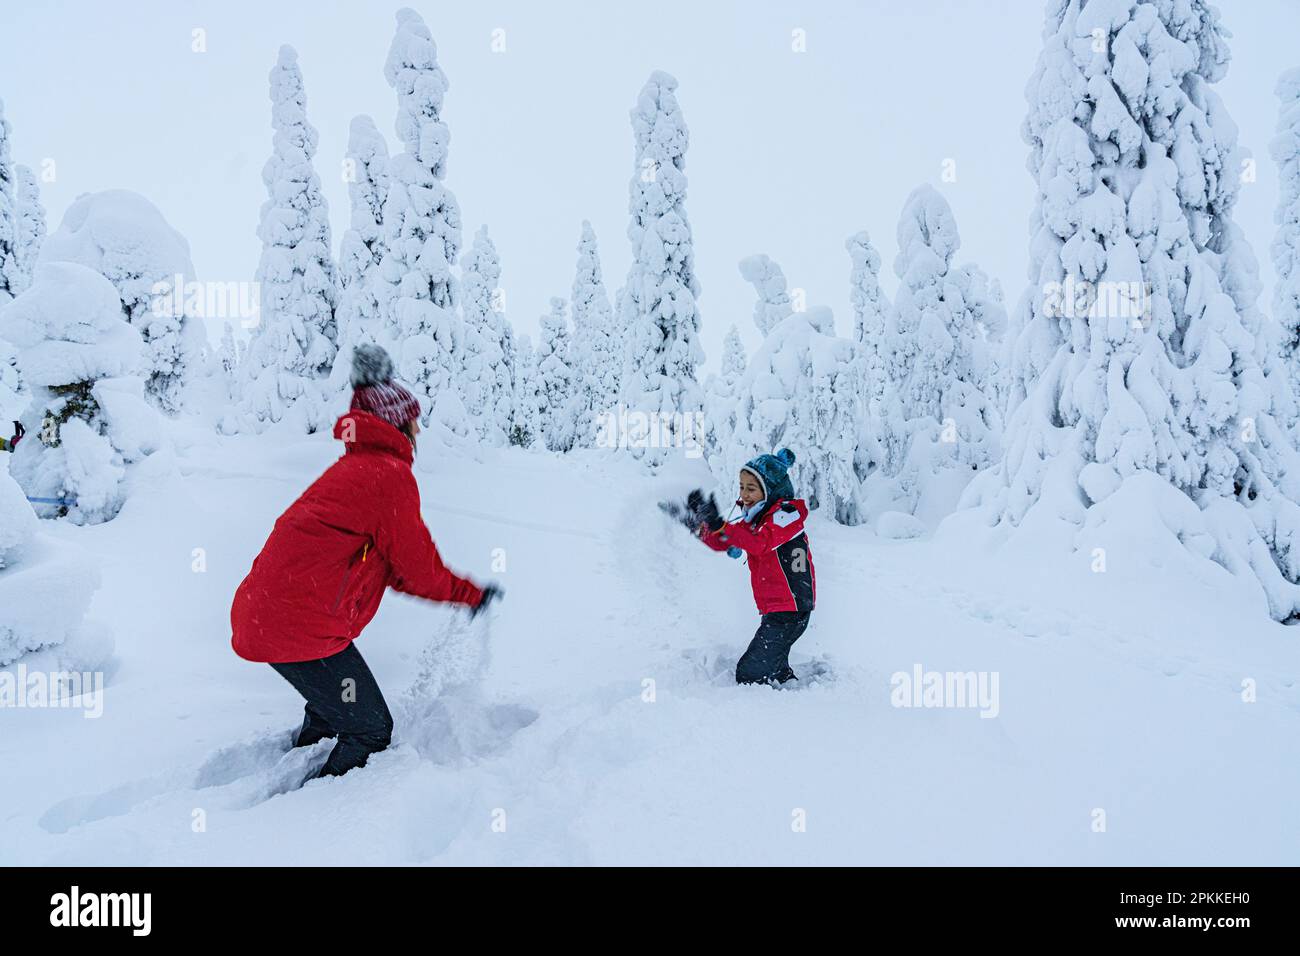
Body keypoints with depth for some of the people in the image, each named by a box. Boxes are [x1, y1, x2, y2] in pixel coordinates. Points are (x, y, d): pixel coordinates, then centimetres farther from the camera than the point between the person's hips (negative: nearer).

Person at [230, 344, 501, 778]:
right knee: (371, 730, 5)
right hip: (303, 627, -10)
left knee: (330, 709, 32)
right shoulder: (391, 475, -13)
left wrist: (470, 593, 21)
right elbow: (419, 570, -7)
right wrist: (473, 594, 11)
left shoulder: (354, 466, 20)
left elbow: (395, 571, 21)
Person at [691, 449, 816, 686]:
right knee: (775, 670, 24)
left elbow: (760, 543, -32)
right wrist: (705, 522, -10)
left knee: (749, 674, -11)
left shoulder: (787, 513, -14)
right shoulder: (754, 518, 12)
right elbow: (720, 544, 8)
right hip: (773, 610, 10)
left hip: (790, 610, -10)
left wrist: (720, 525, -40)